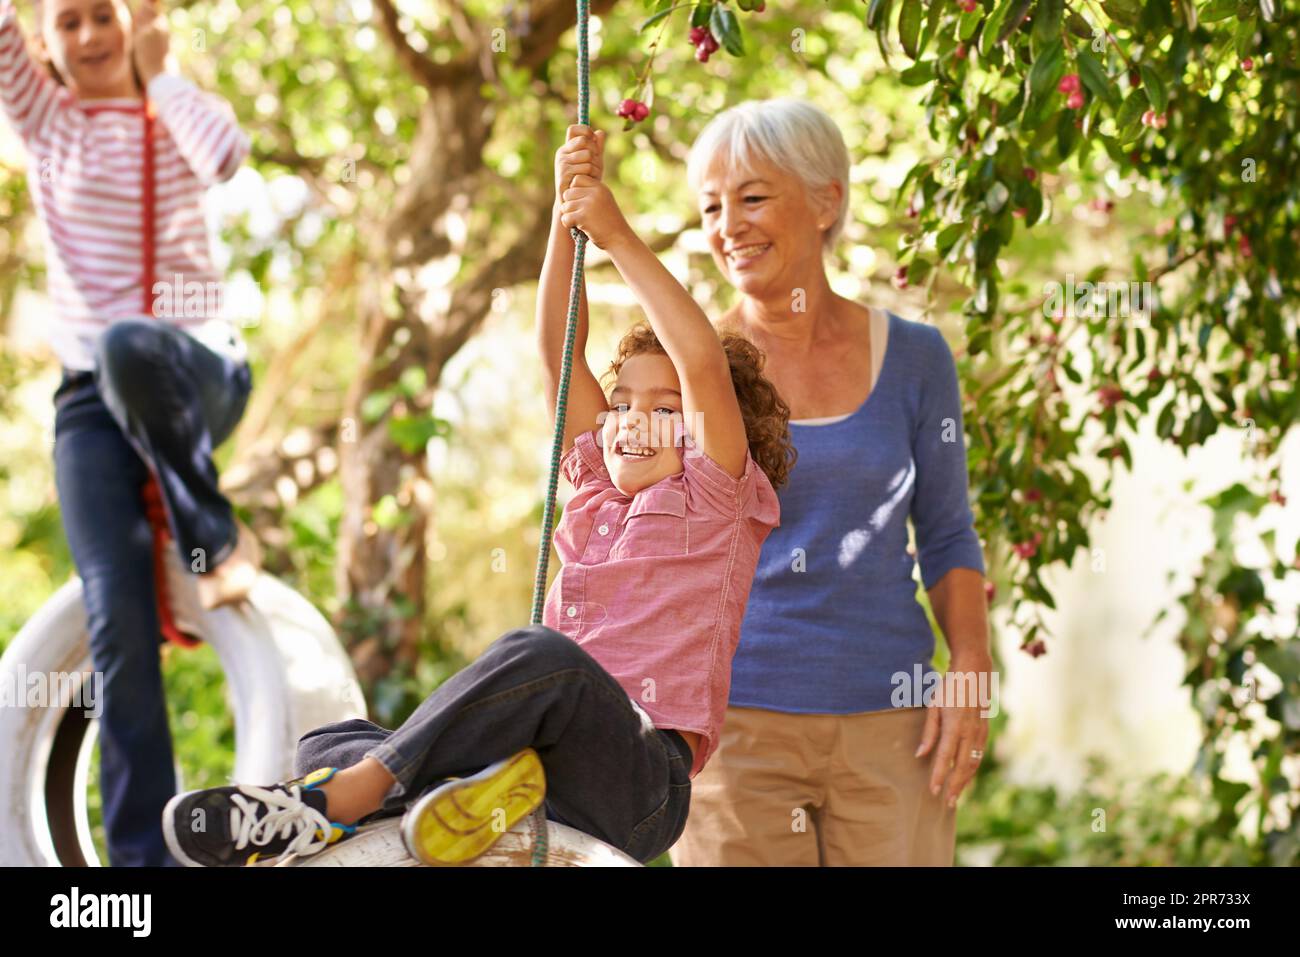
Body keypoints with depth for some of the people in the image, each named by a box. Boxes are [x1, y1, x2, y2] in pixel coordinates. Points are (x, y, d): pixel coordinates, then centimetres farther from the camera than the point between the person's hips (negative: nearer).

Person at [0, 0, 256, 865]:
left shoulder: (178, 111, 9)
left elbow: (226, 155, -16)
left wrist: (157, 73, -3)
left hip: (193, 377, -1)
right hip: (90, 402, 2)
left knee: (126, 347, -41)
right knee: (118, 623, -13)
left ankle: (212, 536, -18)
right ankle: (144, 854, -7)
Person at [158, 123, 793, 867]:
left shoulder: (717, 501, 7)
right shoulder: (599, 491, 23)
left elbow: (703, 362, -8)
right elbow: (559, 349, 15)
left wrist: (616, 233, -7)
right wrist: (568, 212, 7)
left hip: (641, 784, -7)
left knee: (541, 654, -37)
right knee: (327, 742, -6)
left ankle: (340, 801, -33)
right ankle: (466, 787, -35)